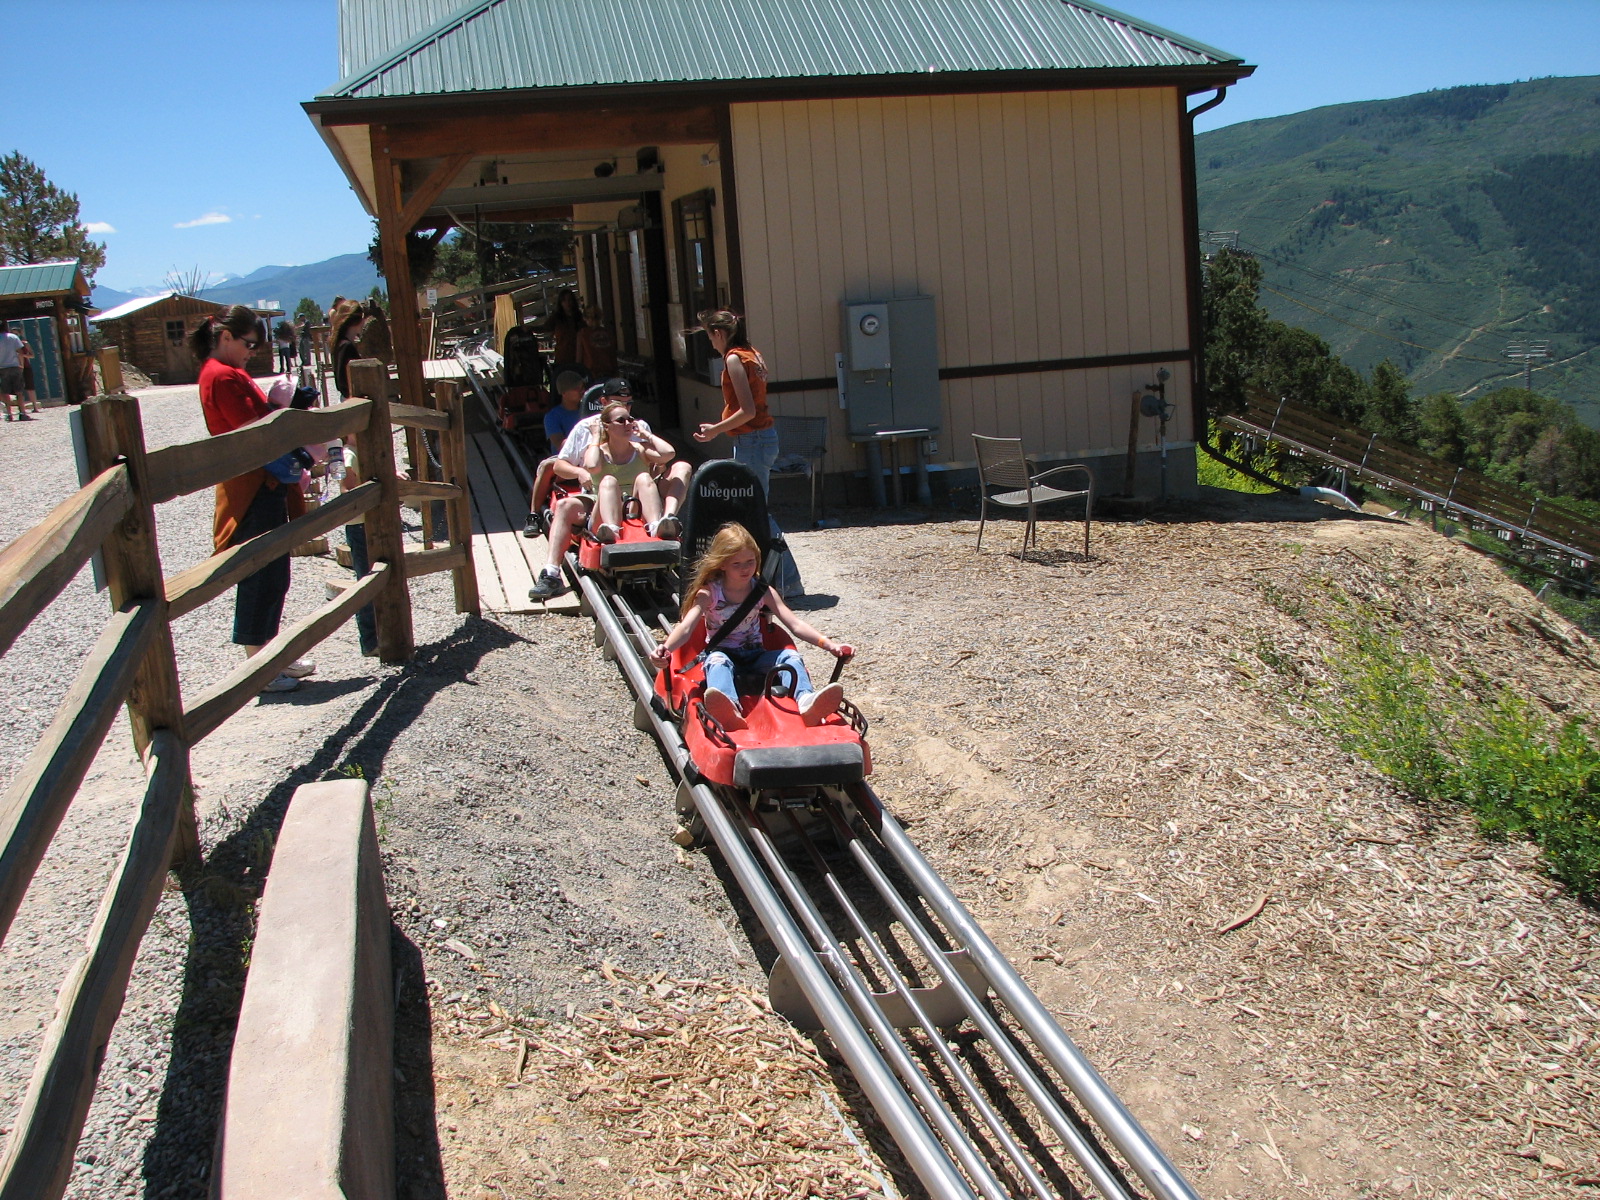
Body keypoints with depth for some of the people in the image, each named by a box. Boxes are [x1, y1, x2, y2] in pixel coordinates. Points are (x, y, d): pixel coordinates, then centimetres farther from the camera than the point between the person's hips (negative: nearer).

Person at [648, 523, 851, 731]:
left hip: (755, 657, 3)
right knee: (717, 660, -36)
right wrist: (665, 649, -41)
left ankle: (806, 701, -56)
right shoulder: (709, 594, -3)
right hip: (721, 654, -3)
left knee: (790, 656, -24)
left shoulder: (763, 591, 4)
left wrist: (828, 645, -20)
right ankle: (728, 711, -70)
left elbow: (795, 624, -4)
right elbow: (686, 627, -18)